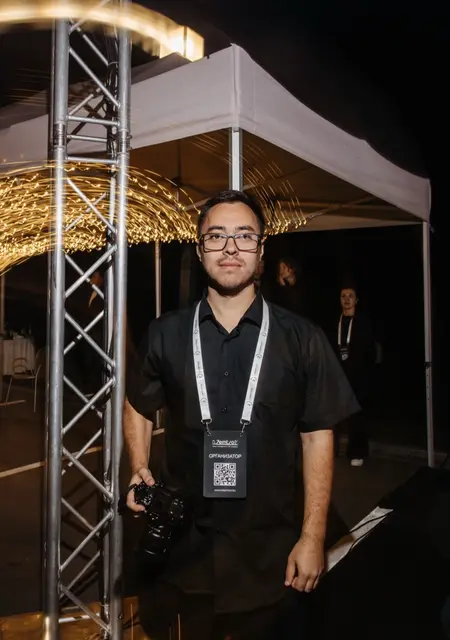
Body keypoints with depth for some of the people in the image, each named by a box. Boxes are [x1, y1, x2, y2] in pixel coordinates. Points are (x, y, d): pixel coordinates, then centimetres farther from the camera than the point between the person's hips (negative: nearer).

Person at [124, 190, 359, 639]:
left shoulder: (302, 340, -6)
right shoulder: (165, 334, -1)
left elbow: (317, 436, -3)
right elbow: (138, 407, 13)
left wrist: (312, 537, -5)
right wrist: (139, 470, -2)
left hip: (272, 552, -1)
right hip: (181, 546, 2)